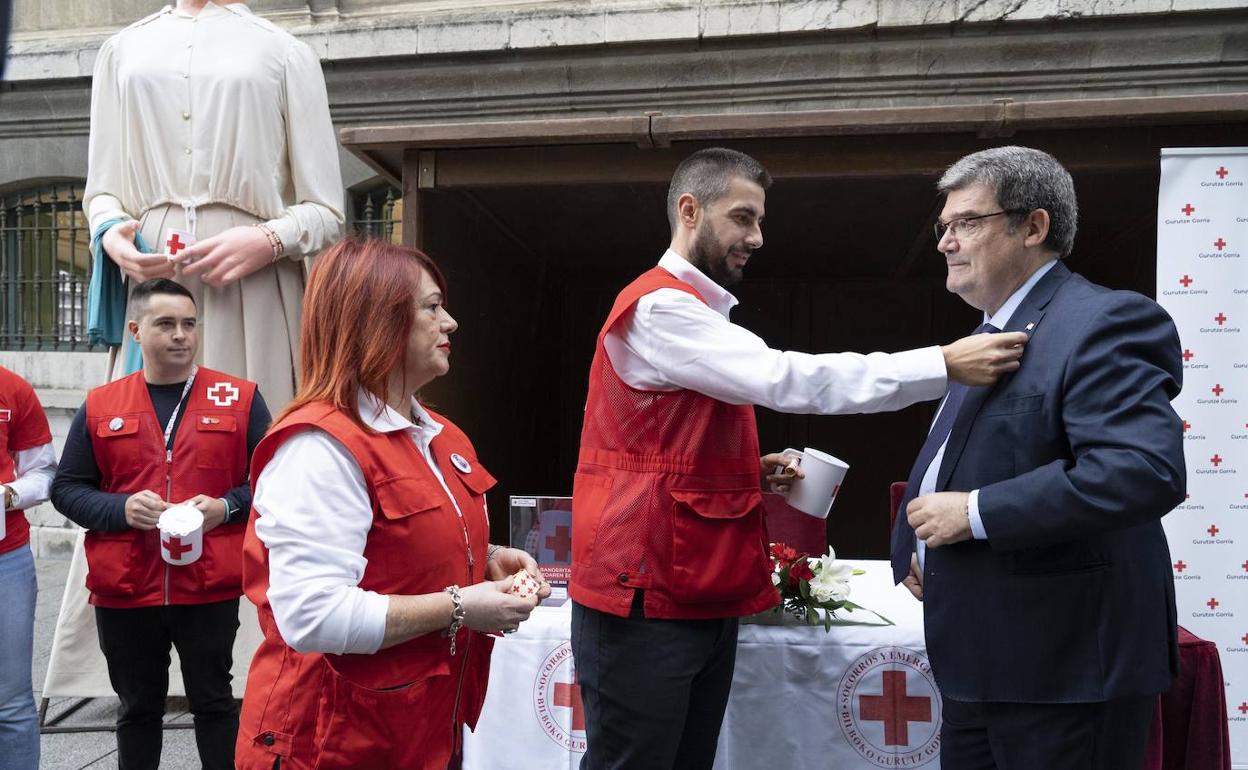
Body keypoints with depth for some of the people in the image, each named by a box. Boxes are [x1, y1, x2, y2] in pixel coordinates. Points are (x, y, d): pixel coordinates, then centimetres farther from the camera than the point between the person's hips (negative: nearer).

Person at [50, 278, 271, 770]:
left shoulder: (240, 398, 0)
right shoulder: (100, 406, 4)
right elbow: (66, 489, 6)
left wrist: (226, 507, -16)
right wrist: (121, 509, -12)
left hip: (211, 587, -2)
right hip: (123, 589, 2)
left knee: (214, 702, 10)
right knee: (138, 708, 17)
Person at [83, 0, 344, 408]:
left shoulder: (286, 52, 11)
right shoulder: (122, 48, 20)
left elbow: (326, 213, 5)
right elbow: (102, 189, 20)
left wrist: (269, 241, -14)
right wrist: (109, 232, -3)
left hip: (254, 288, -2)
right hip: (150, 278, 3)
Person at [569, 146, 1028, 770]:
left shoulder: (701, 315, 16)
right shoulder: (658, 308, -15)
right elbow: (784, 380, -26)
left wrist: (752, 469, 4)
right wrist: (944, 364, -26)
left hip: (705, 598, 9)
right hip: (646, 602, -9)